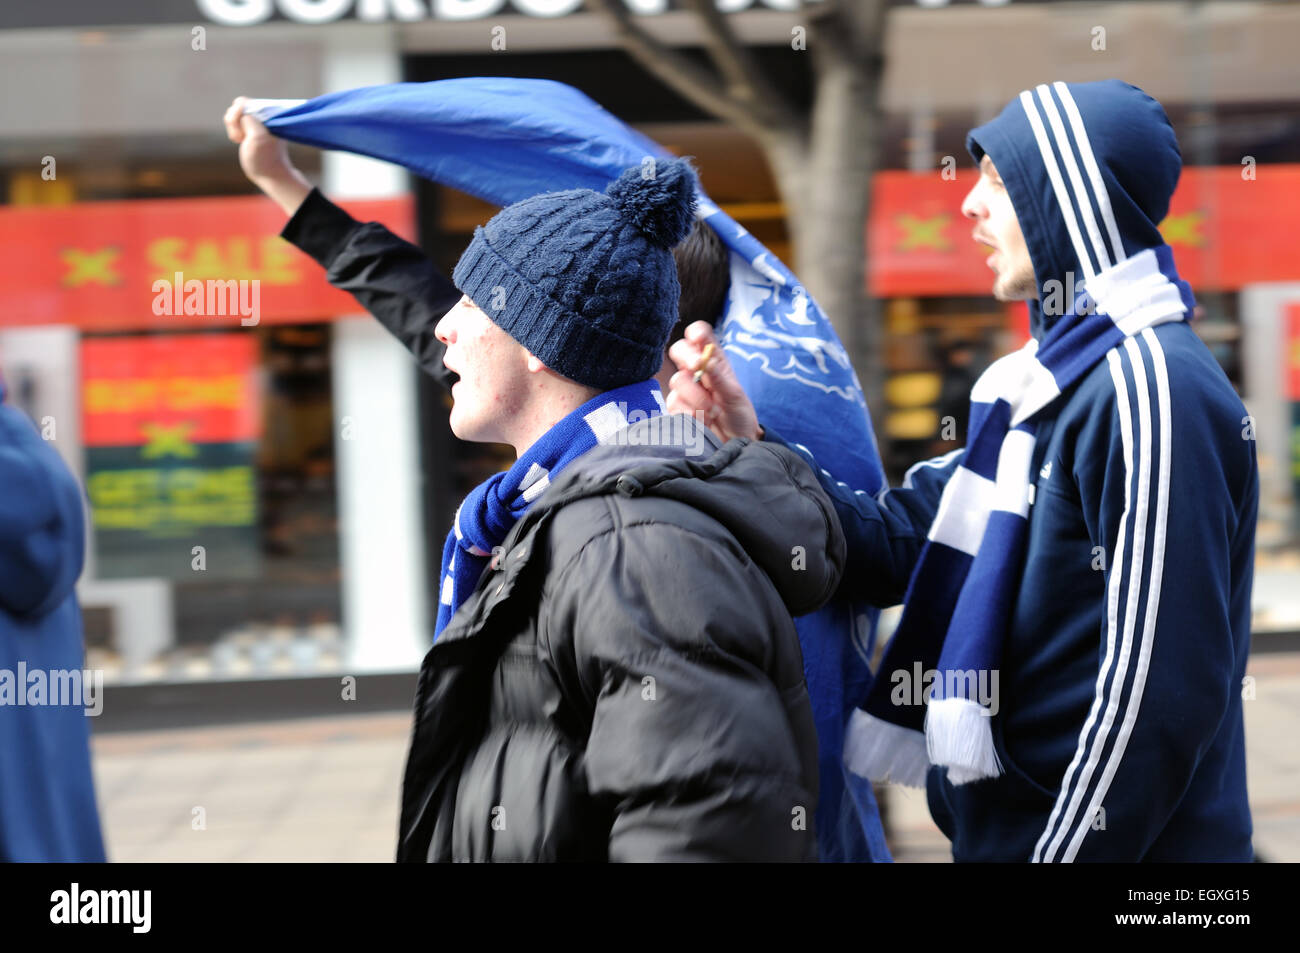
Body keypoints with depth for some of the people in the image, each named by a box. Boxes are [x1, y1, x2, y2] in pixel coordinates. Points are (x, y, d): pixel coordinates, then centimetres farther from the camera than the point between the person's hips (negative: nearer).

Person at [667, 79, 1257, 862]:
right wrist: (753, 450, -3)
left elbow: (1160, 686, -22)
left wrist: (1066, 849, -20)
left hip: (1100, 839, -9)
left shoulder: (1151, 388, -18)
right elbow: (900, 545, 9)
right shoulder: (1044, 383, 12)